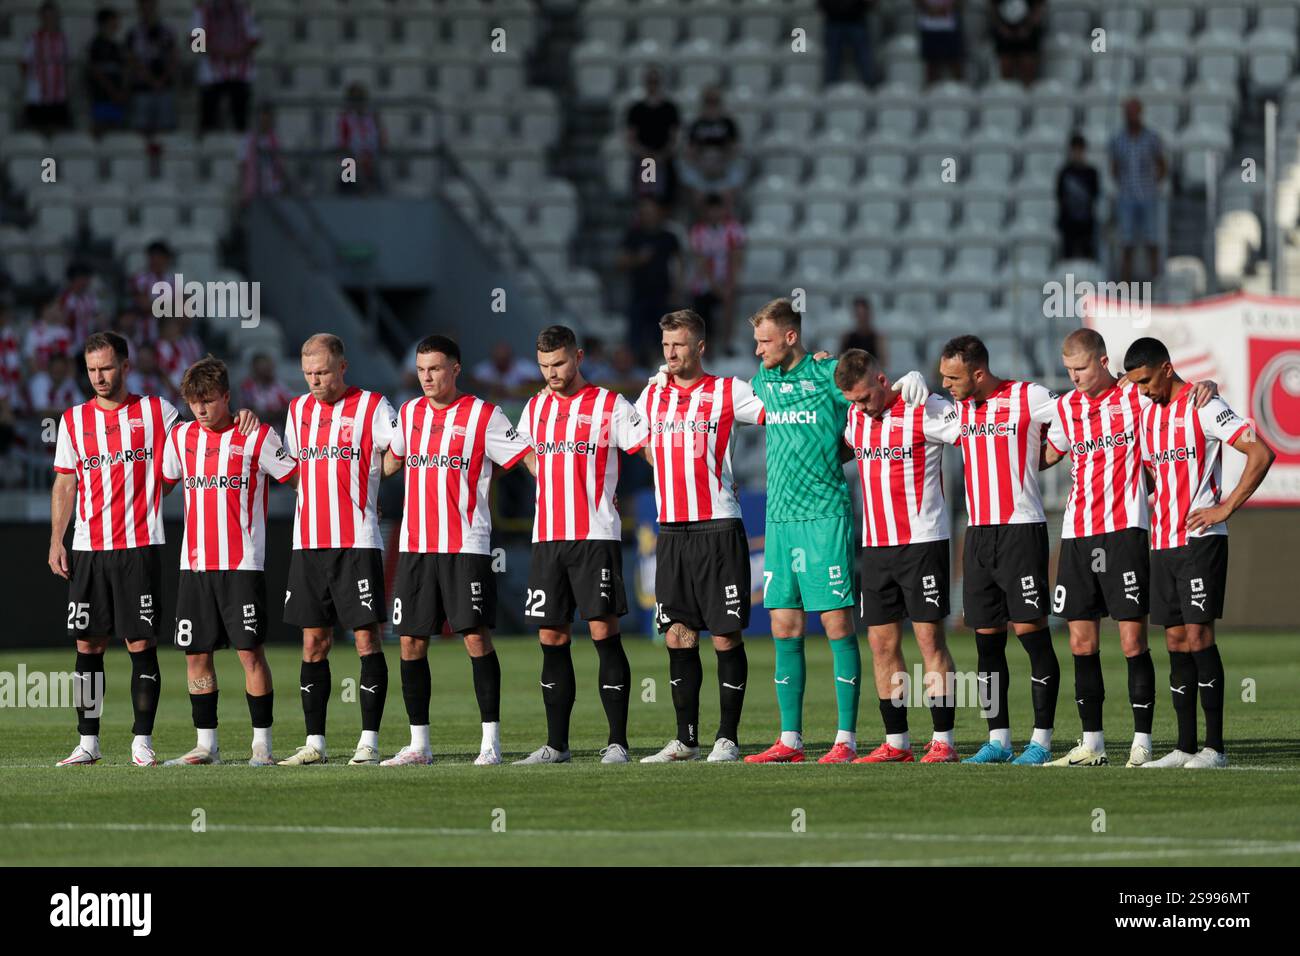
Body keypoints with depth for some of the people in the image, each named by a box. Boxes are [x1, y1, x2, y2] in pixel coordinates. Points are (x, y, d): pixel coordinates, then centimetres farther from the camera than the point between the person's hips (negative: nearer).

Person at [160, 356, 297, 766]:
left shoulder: (257, 436, -3)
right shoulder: (181, 437, 11)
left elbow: (297, 477, 2)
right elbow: (161, 482, 20)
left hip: (242, 563, -5)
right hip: (194, 563, 5)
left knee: (250, 651, -7)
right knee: (196, 654, 5)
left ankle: (262, 744, -1)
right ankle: (206, 744, 12)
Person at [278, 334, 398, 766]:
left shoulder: (371, 407, -2)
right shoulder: (298, 409, 15)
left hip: (357, 543, -5)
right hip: (307, 543, 5)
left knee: (367, 639, -5)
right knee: (313, 644, 6)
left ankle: (369, 741, -2)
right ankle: (314, 743, 9)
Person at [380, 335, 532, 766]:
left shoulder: (482, 415, -3)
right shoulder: (409, 414, 13)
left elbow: (529, 459, -3)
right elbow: (392, 460, 30)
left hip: (466, 545, -5)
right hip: (414, 545, 5)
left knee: (476, 636, -10)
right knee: (411, 641, 3)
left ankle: (491, 741, -6)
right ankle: (418, 743, 10)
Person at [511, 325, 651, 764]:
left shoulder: (611, 405, -1)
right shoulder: (535, 408, 14)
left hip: (596, 536, -5)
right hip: (547, 538, 5)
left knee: (604, 632, -9)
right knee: (551, 638, 4)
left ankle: (617, 742, -6)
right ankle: (556, 745, 9)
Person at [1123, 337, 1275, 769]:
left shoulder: (1203, 406, -9)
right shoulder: (1147, 413, 14)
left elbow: (1262, 454, -16)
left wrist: (1226, 508, -16)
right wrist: (1157, 505, 13)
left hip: (1200, 539, -7)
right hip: (1162, 542, 7)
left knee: (1197, 634, -11)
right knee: (1176, 642, 6)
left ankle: (1215, 746, -8)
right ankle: (1185, 746, 9)